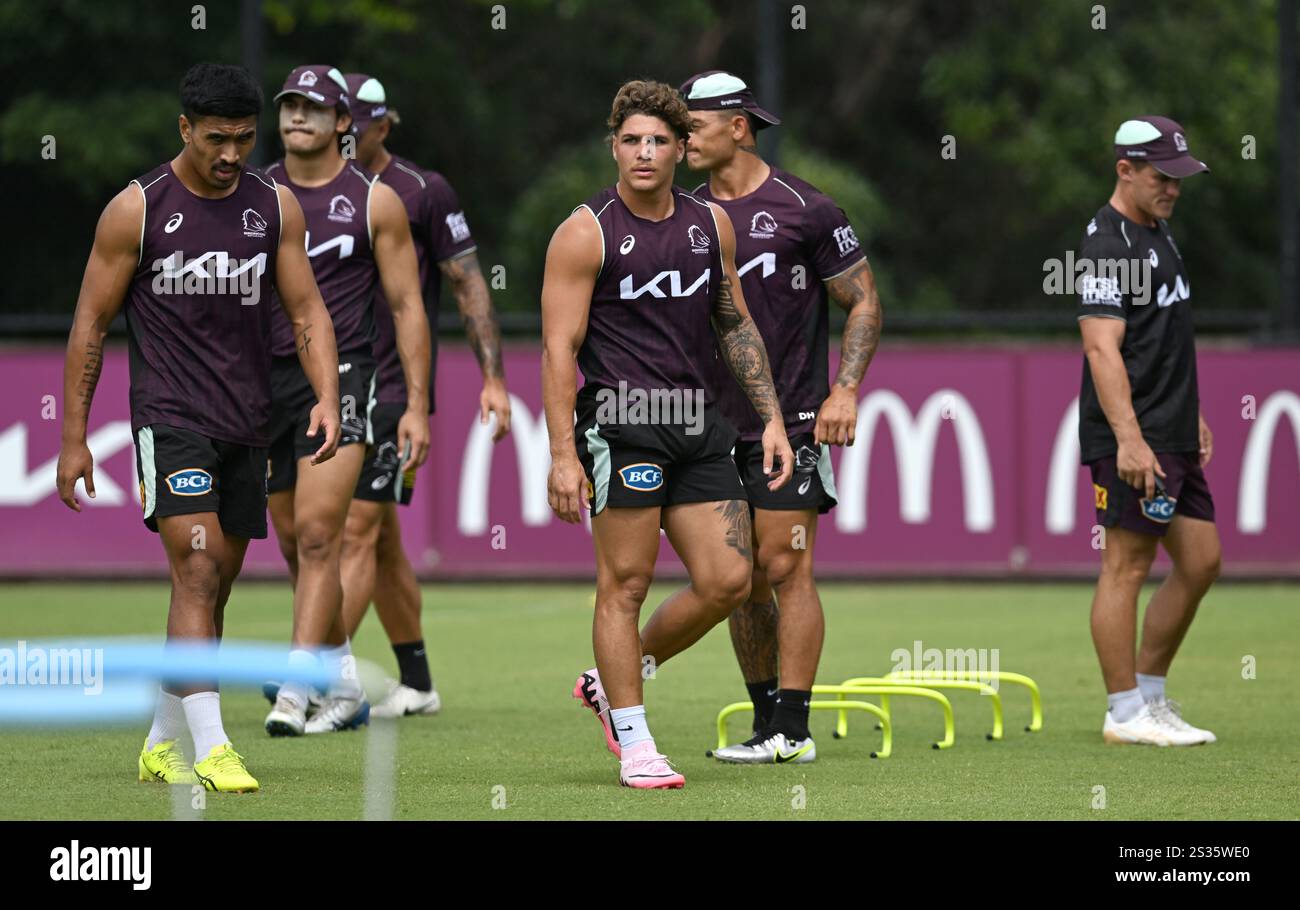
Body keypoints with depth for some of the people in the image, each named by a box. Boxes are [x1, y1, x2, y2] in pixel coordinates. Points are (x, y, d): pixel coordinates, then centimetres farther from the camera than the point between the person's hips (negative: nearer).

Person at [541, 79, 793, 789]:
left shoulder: (711, 223, 12)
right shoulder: (586, 232, -5)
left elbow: (736, 325, 22)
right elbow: (559, 347, -7)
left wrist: (771, 417, 15)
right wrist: (562, 455, -13)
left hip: (697, 424, 6)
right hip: (622, 423, -6)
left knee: (727, 581, 1)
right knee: (625, 582, -5)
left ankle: (613, 683, 20)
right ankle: (632, 744, 3)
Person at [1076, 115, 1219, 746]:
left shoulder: (1157, 233, 17)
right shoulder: (1108, 244, -14)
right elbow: (1102, 347, -22)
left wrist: (1191, 413, 28)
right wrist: (1128, 437, -29)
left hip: (1174, 440, 10)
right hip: (1132, 441, -10)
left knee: (1200, 562, 10)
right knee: (1126, 567, -5)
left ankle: (1150, 696, 19)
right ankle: (1125, 713, -1)